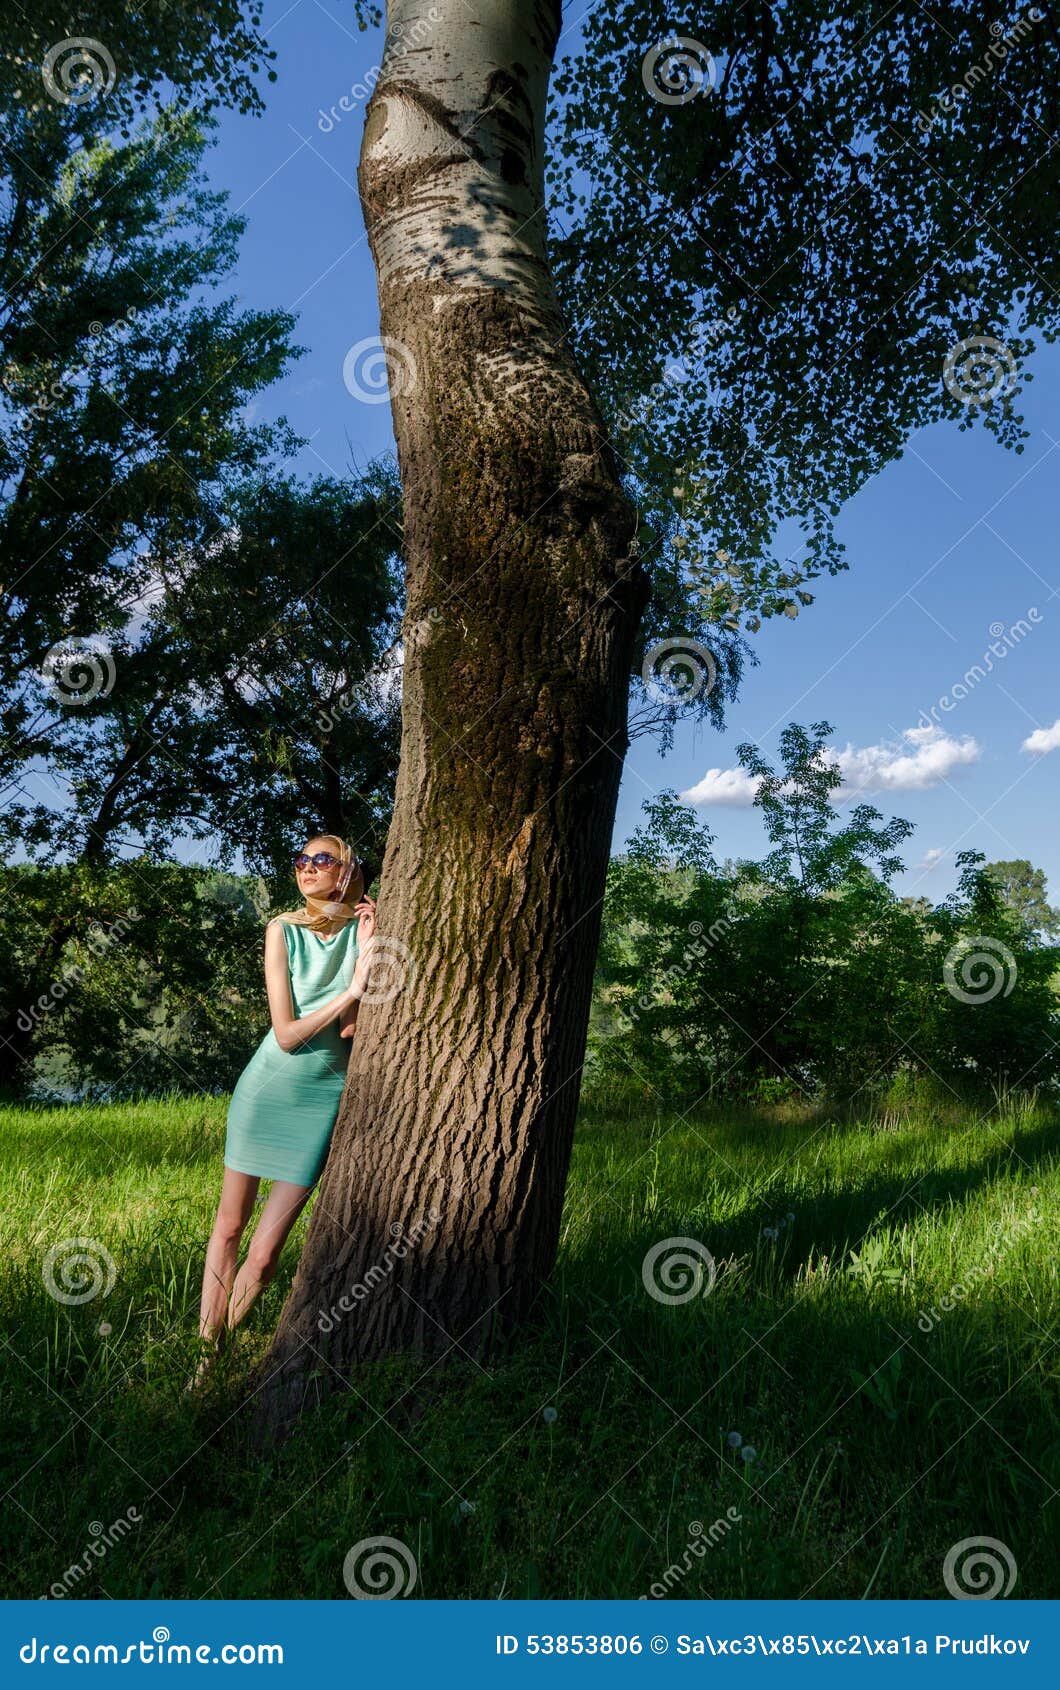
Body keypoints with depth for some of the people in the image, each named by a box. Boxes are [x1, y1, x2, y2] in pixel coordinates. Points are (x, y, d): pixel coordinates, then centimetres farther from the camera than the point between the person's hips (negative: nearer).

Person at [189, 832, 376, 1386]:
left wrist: (368, 948, -18)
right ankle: (203, 1351, 21)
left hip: (323, 1096, 0)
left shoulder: (363, 927, -3)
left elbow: (353, 1030, -12)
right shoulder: (284, 929, -4)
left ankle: (220, 1349, 19)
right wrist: (350, 992, -15)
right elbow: (287, 1033, -10)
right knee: (228, 1226, 7)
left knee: (264, 1253, -1)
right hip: (268, 1085, 1)